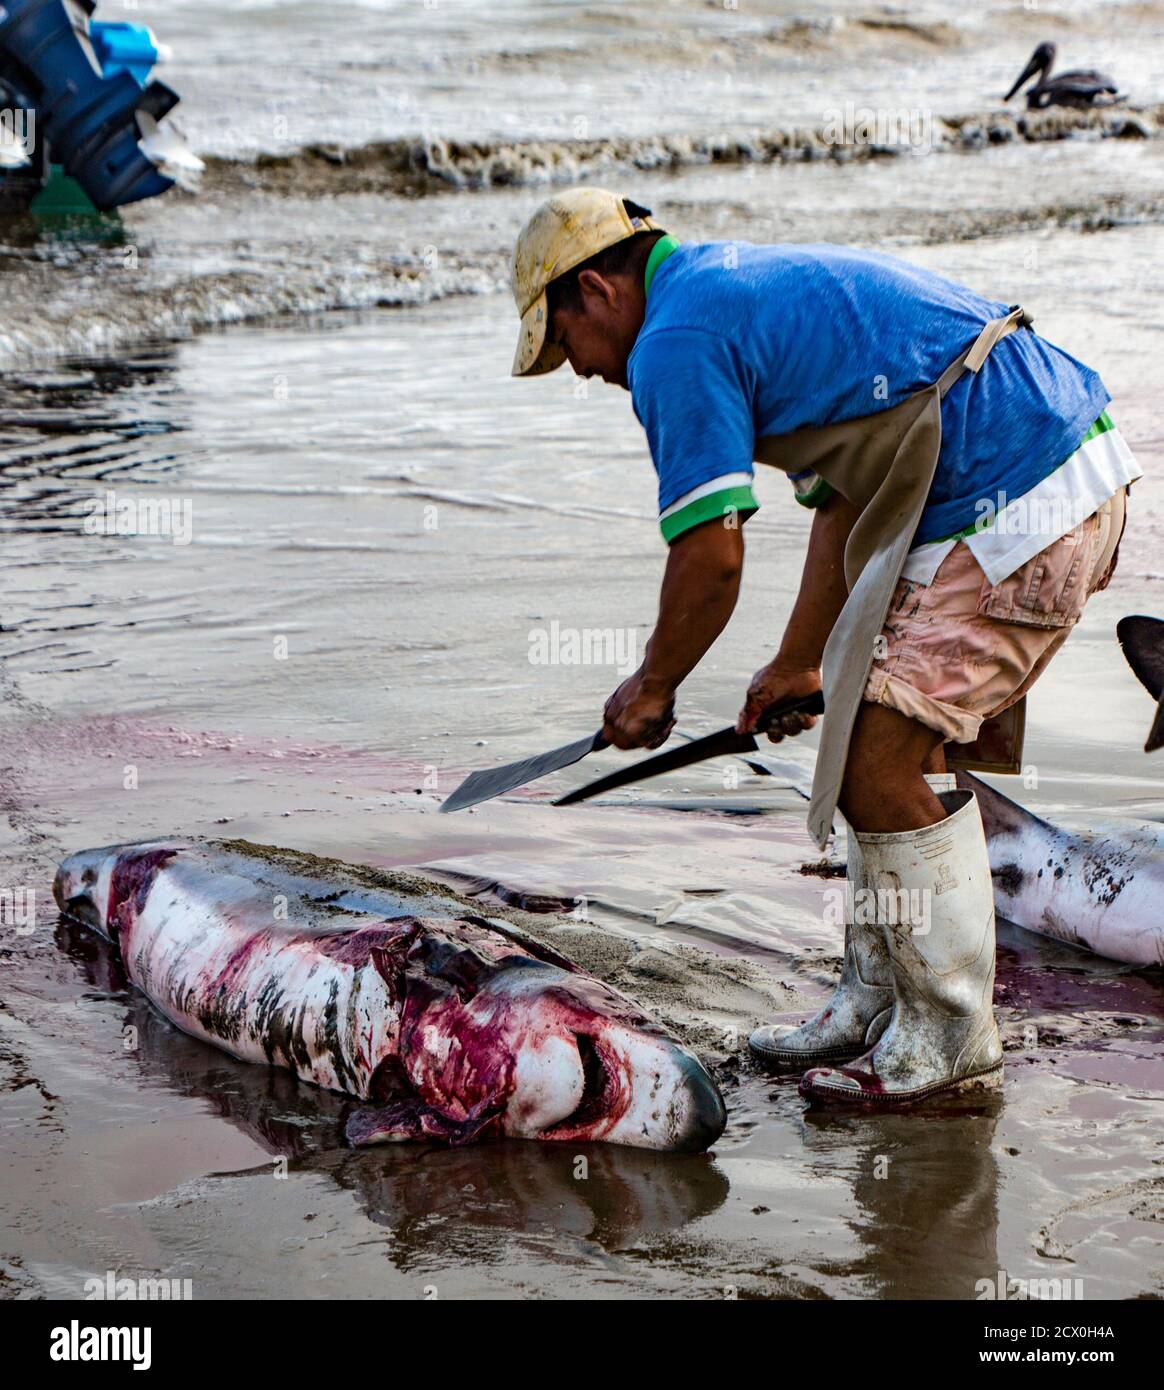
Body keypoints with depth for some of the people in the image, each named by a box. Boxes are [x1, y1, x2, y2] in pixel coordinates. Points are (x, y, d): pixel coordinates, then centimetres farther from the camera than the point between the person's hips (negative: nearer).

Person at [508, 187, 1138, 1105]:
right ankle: (879, 1003, 25)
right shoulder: (750, 286, 24)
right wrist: (799, 664, 31)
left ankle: (949, 1040, 4)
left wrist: (651, 688, 5)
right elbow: (845, 503, 28)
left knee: (883, 765, -6)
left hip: (1017, 509, -11)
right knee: (899, 745, 16)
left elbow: (711, 554, -12)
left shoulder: (676, 342, -8)